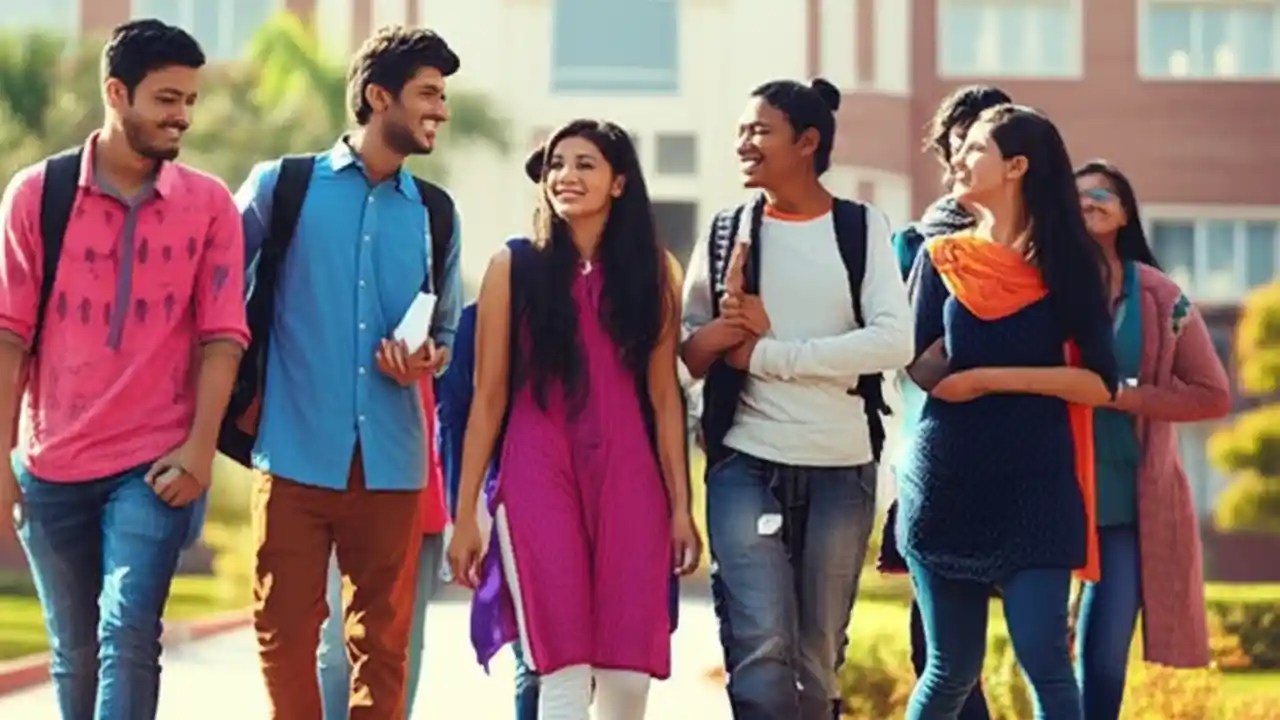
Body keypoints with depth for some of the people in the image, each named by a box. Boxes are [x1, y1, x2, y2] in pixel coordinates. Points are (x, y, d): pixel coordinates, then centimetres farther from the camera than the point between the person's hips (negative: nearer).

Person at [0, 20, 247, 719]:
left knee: (128, 638, -12)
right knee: (74, 655, 12)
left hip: (154, 465, -1)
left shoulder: (209, 203, 0)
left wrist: (200, 447, -11)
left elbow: (221, 337, -1)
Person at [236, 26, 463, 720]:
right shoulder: (282, 185, 2)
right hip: (296, 453, -3)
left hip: (391, 460, 3)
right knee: (285, 633, 0)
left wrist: (428, 359, -3)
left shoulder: (433, 213, 12)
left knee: (383, 639, 6)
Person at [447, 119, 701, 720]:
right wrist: (465, 512, 1)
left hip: (628, 480, 2)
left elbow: (664, 396, 9)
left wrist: (680, 504, 5)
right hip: (537, 478, -2)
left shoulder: (654, 270, 9)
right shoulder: (514, 267, 4)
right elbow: (488, 397, 3)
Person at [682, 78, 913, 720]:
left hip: (842, 470, 0)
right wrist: (722, 332, -18)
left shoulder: (864, 227, 3)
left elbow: (894, 342, -11)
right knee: (762, 653, -14)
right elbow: (686, 350, 5)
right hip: (746, 466, 0)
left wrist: (763, 353, -12)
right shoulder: (727, 231, 7)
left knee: (817, 662, 8)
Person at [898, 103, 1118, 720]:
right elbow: (920, 367, 2)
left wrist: (994, 377, -11)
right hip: (946, 483, 2)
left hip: (1035, 486, -2)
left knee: (1046, 663, -9)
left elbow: (1099, 383, -5)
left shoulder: (1066, 264, 2)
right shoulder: (941, 258, 8)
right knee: (953, 669, 6)